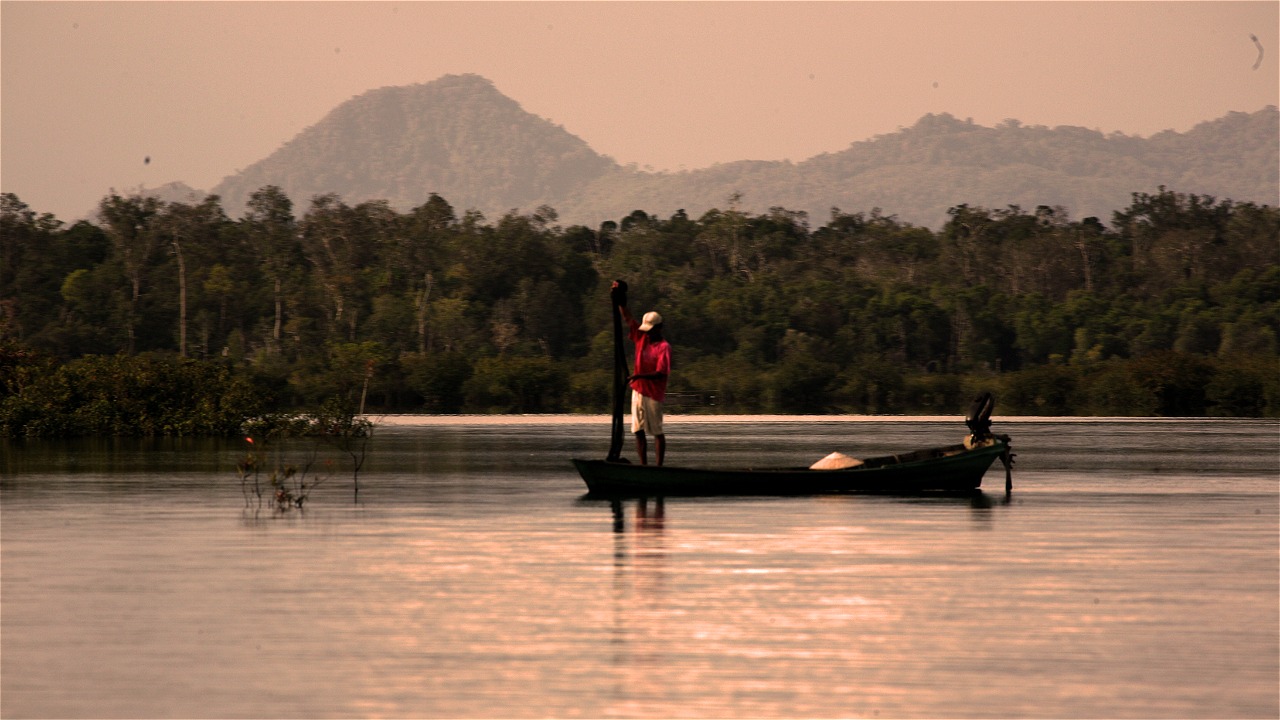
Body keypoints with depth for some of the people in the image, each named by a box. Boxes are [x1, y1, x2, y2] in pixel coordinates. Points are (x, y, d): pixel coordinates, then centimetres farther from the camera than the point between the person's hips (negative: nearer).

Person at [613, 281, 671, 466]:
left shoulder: (664, 347, -11)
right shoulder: (641, 338, 8)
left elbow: (661, 373, -18)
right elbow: (628, 318, 9)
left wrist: (641, 376, -29)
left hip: (654, 393, -7)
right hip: (638, 390, 7)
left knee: (656, 431, -2)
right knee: (639, 430, 7)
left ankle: (659, 466, 1)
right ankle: (643, 466, 11)